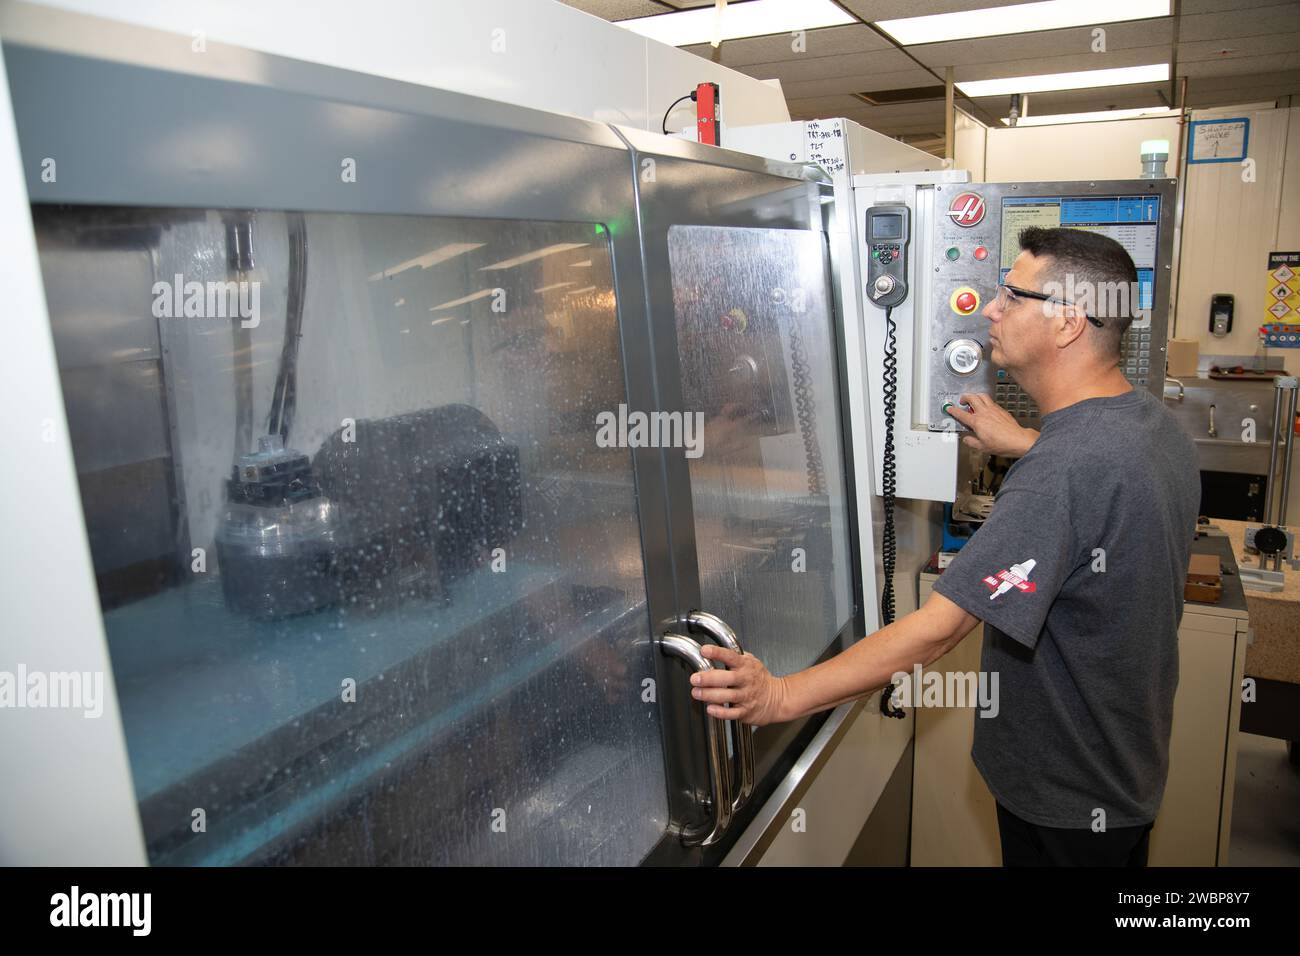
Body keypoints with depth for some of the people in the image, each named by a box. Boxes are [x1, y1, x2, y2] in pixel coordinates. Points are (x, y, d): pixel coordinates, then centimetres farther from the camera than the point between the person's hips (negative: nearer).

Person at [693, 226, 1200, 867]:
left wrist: (783, 696, -38)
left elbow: (940, 627, -39)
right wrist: (1025, 445, 13)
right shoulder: (1153, 419, -4)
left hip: (1066, 800, -8)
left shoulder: (1061, 472, -35)